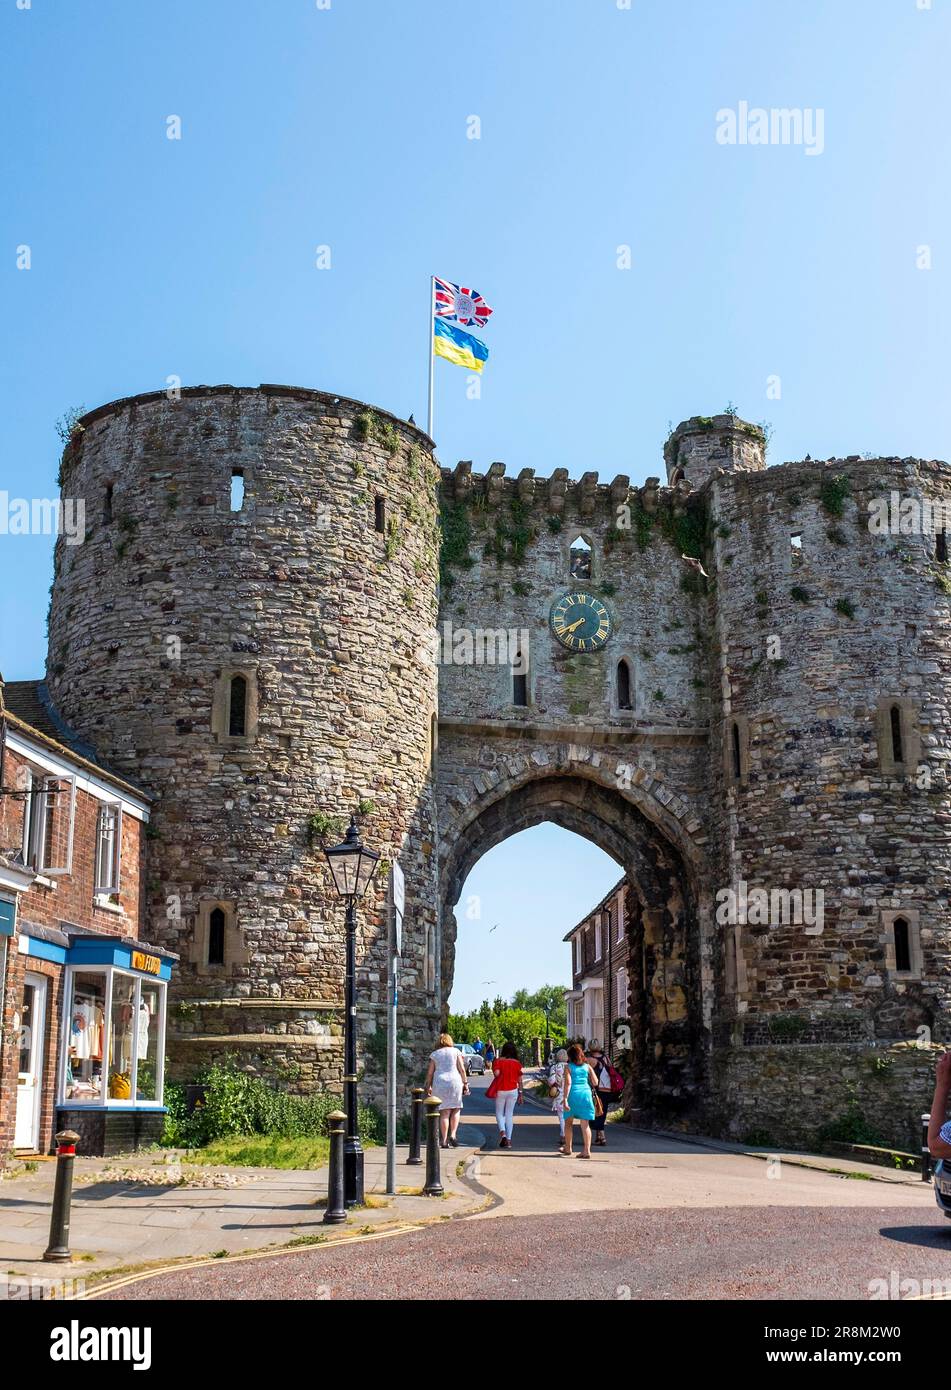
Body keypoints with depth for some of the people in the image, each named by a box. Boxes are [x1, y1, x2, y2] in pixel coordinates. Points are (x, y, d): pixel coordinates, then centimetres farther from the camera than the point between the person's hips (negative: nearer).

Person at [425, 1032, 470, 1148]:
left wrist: (428, 1086, 15)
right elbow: (462, 1069, 1)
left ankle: (444, 1141, -1)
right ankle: (452, 1135, -4)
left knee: (444, 1113, 3)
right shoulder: (456, 1051, 7)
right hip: (455, 1082, -1)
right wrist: (465, 1083, 5)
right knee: (456, 1110, 13)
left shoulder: (434, 1054, 10)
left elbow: (430, 1073, 8)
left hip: (439, 1084, 1)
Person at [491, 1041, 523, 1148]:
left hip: (500, 1090, -2)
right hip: (513, 1090, 2)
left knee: (499, 1113, 11)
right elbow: (519, 1080, 3)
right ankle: (508, 1140, 7)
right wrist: (520, 1094, 12)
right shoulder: (517, 1063, 1)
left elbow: (496, 1073, -21)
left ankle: (502, 1132, -14)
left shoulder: (498, 1061, -5)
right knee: (509, 1114, 9)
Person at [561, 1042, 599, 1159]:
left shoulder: (568, 1067, 2)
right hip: (586, 1093, 2)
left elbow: (568, 1083, -11)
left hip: (573, 1094, -2)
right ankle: (587, 1150, -8)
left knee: (568, 1122, 16)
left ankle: (568, 1147, 26)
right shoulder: (587, 1066, 10)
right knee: (585, 1124, 2)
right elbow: (595, 1083, 6)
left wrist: (565, 1098, -15)